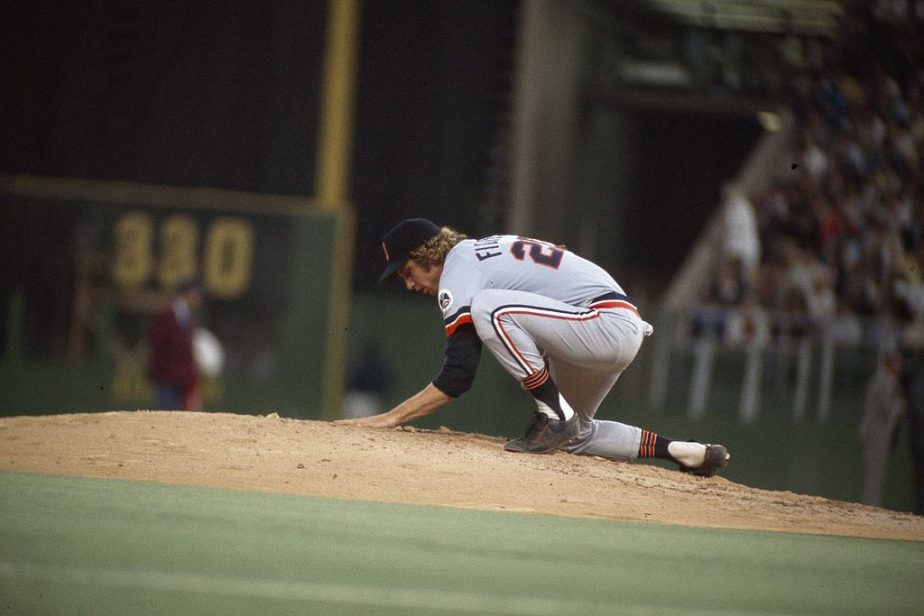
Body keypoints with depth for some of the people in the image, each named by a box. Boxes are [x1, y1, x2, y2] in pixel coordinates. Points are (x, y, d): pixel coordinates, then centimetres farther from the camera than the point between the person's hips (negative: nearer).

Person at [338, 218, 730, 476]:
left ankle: (556, 416, -18)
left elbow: (457, 378, -16)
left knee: (488, 307, -24)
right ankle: (685, 452, 21)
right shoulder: (481, 250, 19)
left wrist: (390, 418, -14)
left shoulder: (457, 272, -10)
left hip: (609, 325, -11)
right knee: (573, 435, 25)